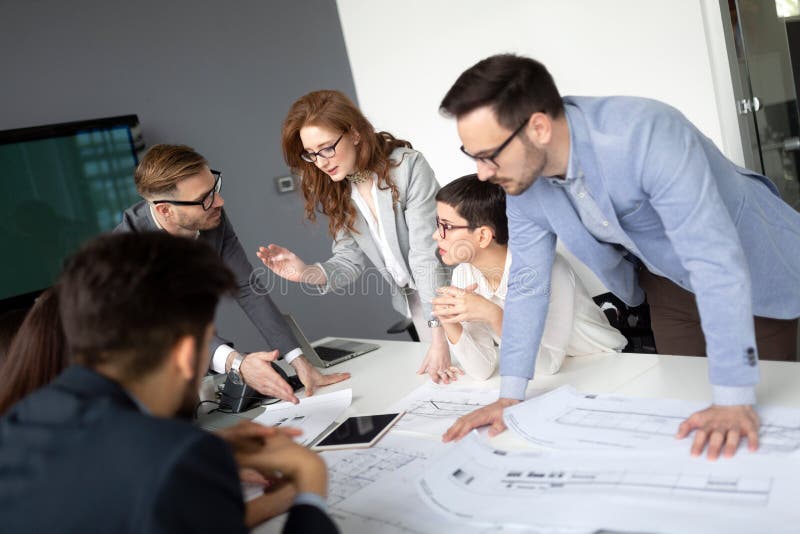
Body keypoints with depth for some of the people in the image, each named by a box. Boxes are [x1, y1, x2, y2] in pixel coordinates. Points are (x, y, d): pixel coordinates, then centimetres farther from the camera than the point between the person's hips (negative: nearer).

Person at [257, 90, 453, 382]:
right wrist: (306, 273, -23)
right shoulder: (337, 192, -3)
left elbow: (428, 256, -28)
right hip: (415, 302, 5)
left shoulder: (407, 167, -23)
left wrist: (439, 338, -34)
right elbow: (349, 262, -2)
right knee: (435, 378, 8)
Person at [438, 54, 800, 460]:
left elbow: (715, 261, -39)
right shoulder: (523, 181, -17)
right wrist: (509, 397, -10)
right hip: (671, 281, 5)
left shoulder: (646, 133, -37)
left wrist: (734, 401, -40)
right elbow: (527, 284, -8)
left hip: (758, 264, -5)